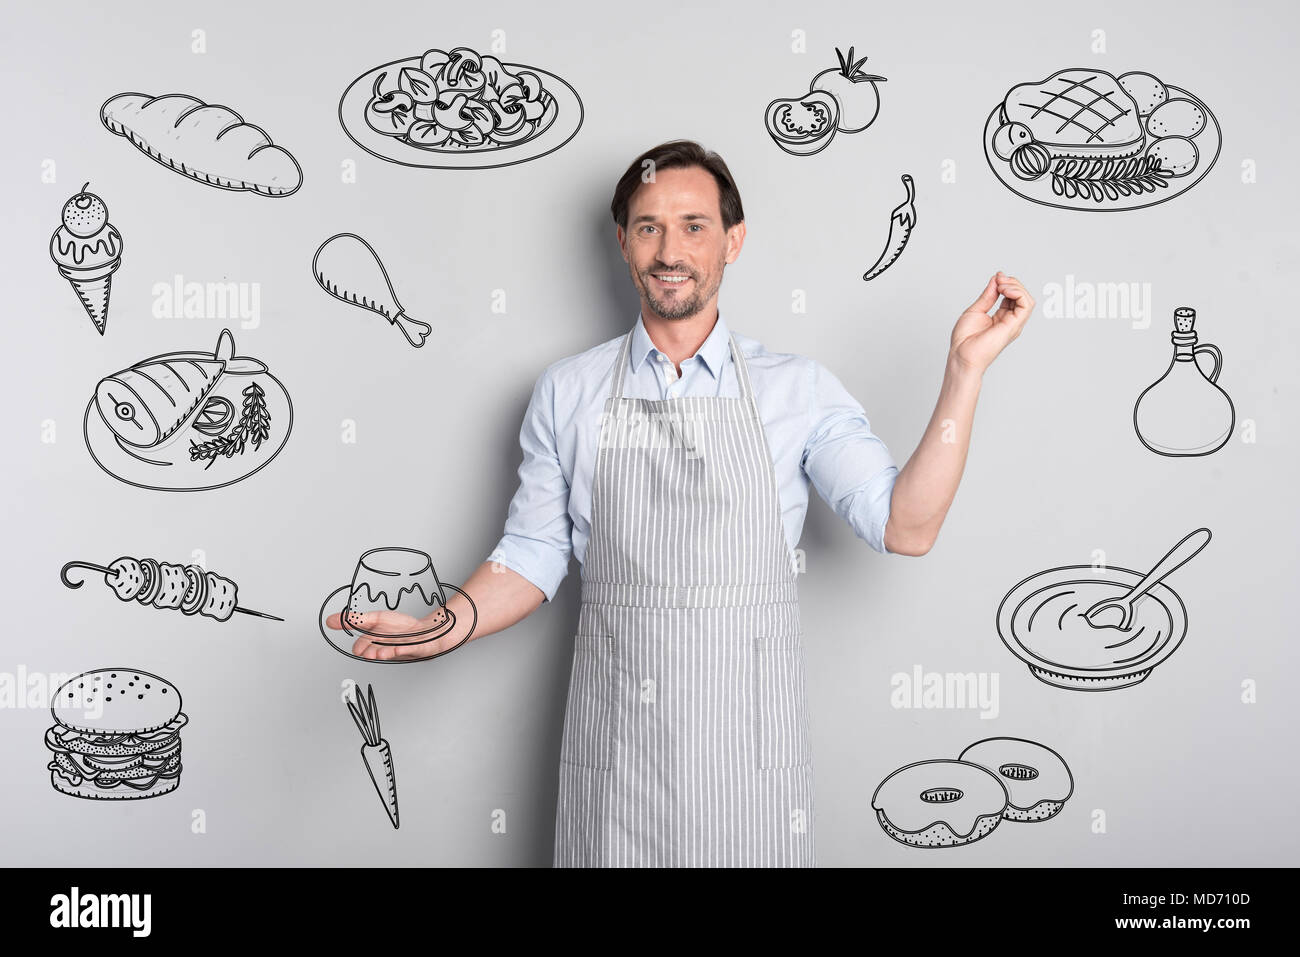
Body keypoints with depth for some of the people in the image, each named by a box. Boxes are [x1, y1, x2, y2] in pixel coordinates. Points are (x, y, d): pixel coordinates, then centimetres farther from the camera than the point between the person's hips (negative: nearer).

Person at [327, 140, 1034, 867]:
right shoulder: (568, 392, 5)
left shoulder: (798, 390, 0)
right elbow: (533, 557, 6)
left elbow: (906, 527, -8)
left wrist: (966, 369, -14)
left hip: (748, 745, 0)